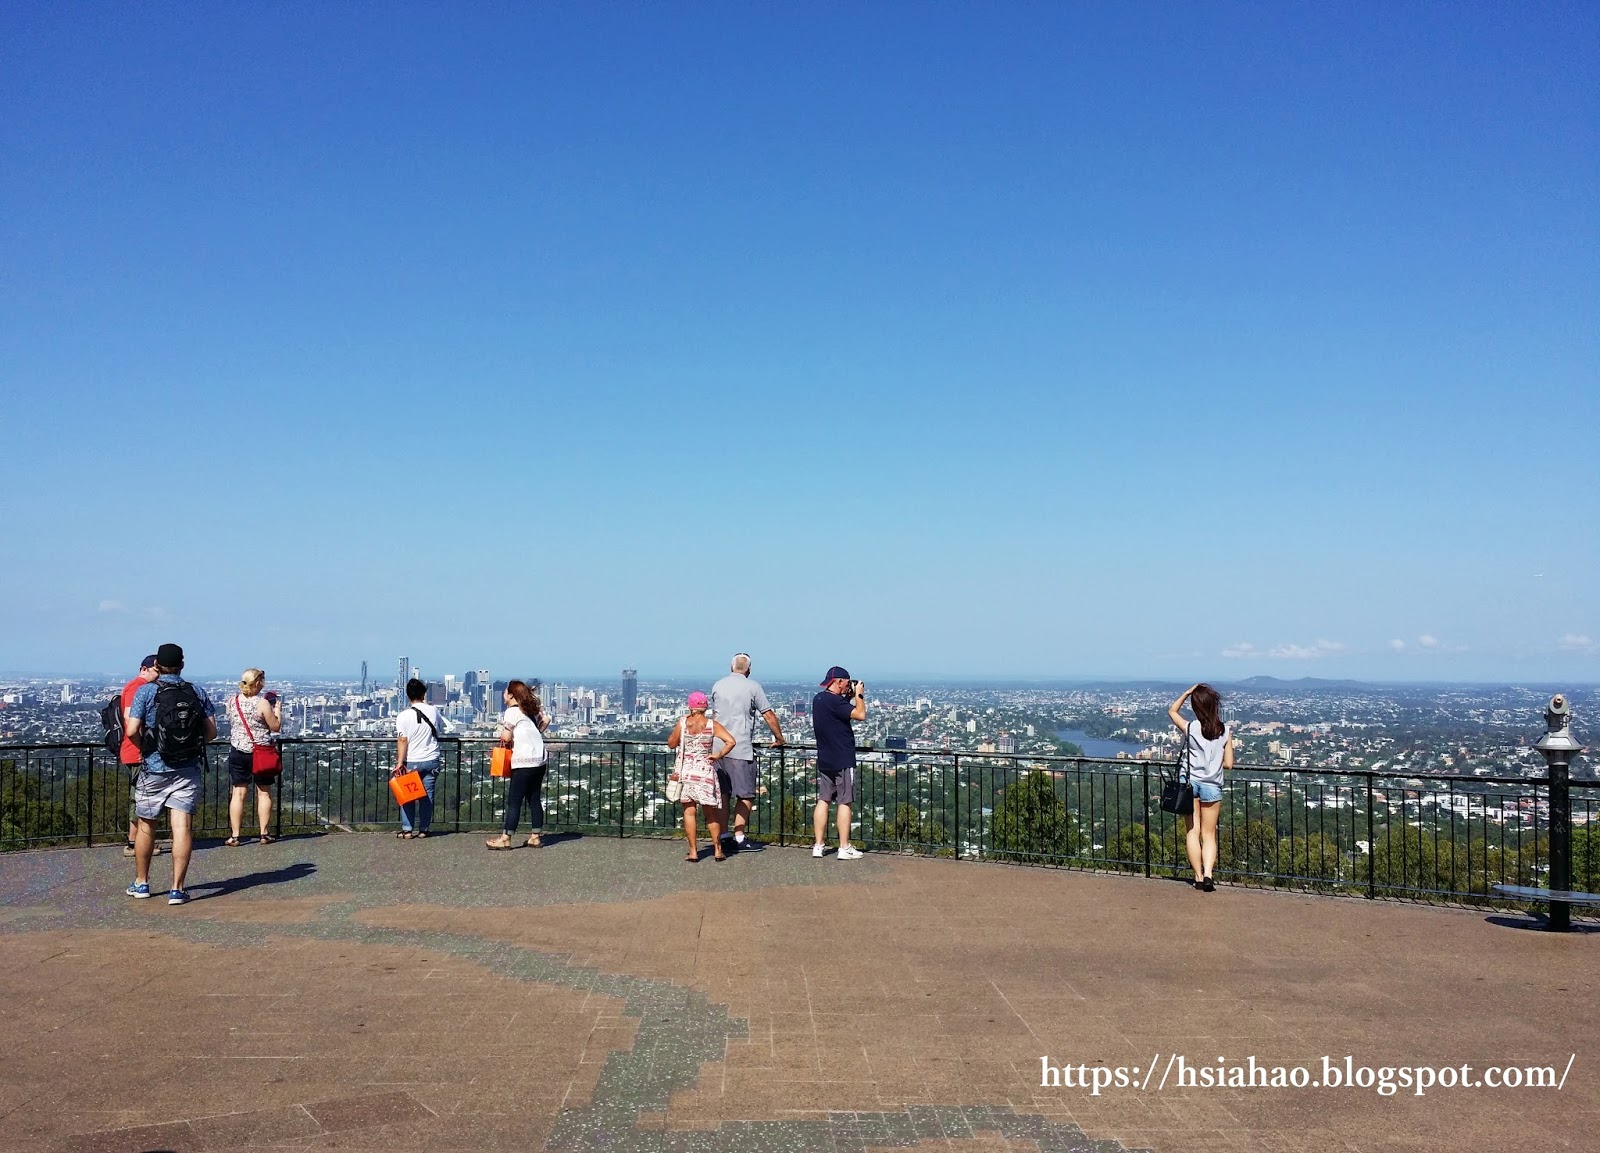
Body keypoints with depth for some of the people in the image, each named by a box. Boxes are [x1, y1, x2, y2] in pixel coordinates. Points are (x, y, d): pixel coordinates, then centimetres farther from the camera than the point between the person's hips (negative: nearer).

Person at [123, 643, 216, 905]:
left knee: (146, 826, 15)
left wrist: (145, 746, 8)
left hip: (154, 768, -1)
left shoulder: (146, 691, -4)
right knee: (183, 827, -3)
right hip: (188, 770, 1)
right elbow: (211, 732, 2)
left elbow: (132, 731, -11)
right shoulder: (198, 693, 3)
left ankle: (141, 883, 28)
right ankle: (177, 889, -7)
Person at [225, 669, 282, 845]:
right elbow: (276, 727, -9)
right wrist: (276, 708, 5)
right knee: (264, 793, 9)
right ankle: (264, 834, 13)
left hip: (238, 752, 3)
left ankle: (234, 836, 5)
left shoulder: (231, 701, -1)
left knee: (238, 793, 6)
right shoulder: (262, 703, -15)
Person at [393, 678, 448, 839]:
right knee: (427, 795, 8)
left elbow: (402, 740, -14)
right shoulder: (433, 711, -3)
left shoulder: (403, 716, -11)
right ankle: (423, 829, 11)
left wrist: (399, 762, -11)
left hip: (411, 762, -2)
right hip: (431, 760, 2)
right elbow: (445, 727, 14)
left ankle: (407, 830, 9)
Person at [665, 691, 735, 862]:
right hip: (706, 772, 0)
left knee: (689, 811, 4)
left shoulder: (682, 722, -5)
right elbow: (730, 741, -14)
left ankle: (693, 851, 2)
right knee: (711, 812, 11)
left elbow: (671, 744, 5)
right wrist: (718, 755, -3)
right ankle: (717, 850, 14)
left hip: (685, 772, 0)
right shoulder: (712, 725, -5)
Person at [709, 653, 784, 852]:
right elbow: (768, 715, -4)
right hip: (740, 749, -6)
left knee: (723, 793, 13)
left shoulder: (717, 686, 11)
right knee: (746, 795, 1)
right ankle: (739, 837, 0)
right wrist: (779, 738, 9)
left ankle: (723, 834, 16)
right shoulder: (752, 686, -5)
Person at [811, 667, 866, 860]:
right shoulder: (834, 701, -20)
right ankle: (844, 848, 0)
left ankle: (818, 846, 12)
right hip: (843, 761, -8)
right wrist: (858, 695, -10)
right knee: (845, 803, -2)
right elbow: (861, 715, -24)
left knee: (823, 800, 10)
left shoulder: (818, 699, 9)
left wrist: (850, 697, 11)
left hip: (824, 760, 9)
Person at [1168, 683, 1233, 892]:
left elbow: (1172, 710, 10)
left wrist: (1187, 692, 2)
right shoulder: (1225, 731, -5)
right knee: (1209, 834, 9)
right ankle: (1208, 875, -7)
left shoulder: (1190, 728, -10)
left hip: (1191, 783, -1)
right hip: (1212, 786, 1)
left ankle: (1199, 877, 8)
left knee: (1192, 832, 8)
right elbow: (1228, 764, -1)